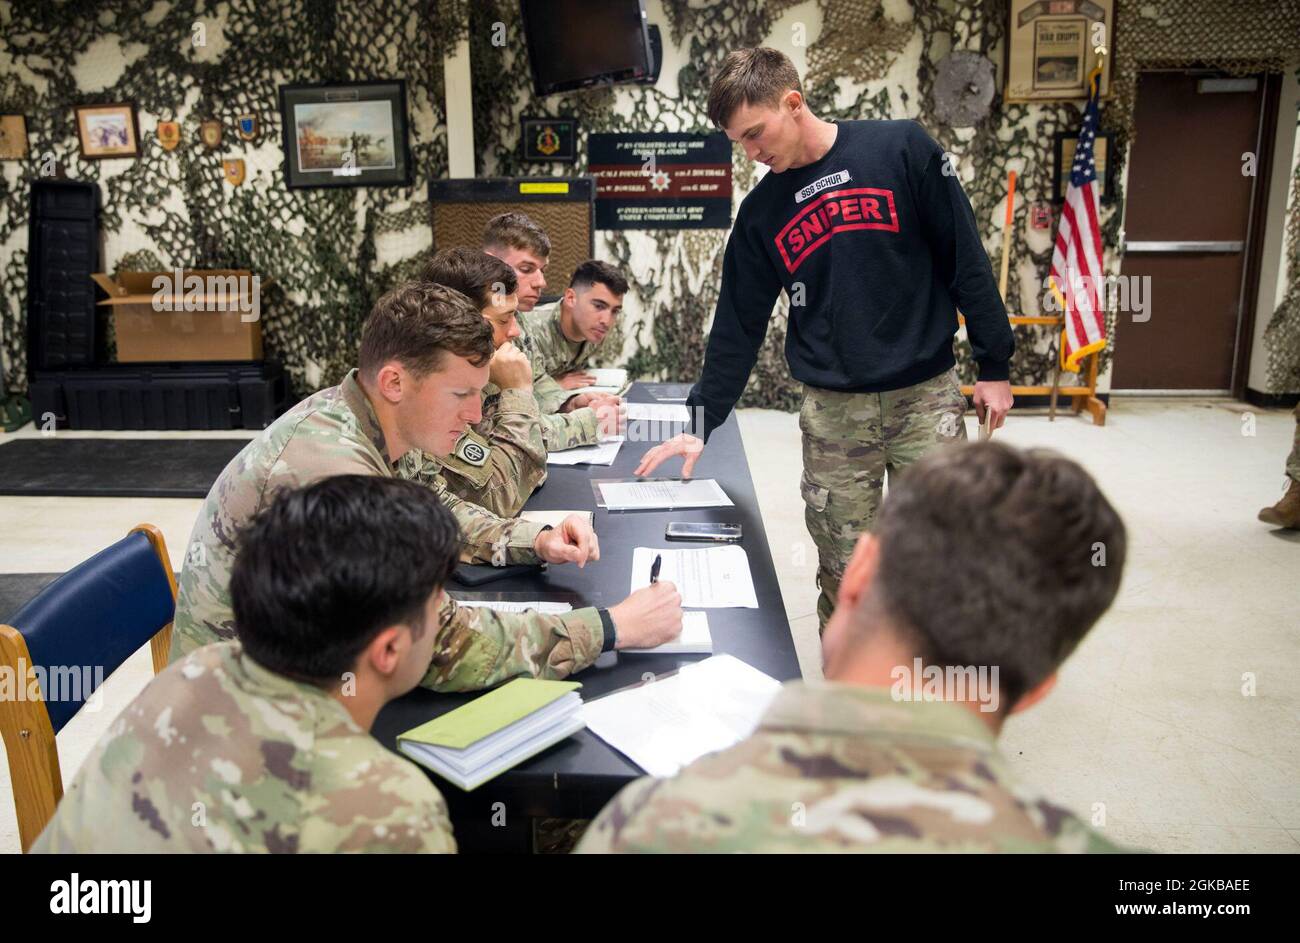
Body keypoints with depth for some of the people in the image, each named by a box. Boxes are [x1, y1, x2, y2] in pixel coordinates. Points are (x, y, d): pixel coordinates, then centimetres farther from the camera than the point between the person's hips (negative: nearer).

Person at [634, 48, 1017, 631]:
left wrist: (994, 365, -2)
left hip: (927, 395, -2)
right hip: (832, 410, 2)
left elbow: (965, 258, -2)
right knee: (843, 574, 5)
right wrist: (700, 426, 5)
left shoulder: (903, 150, -4)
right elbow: (738, 327, 8)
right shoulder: (761, 212, 6)